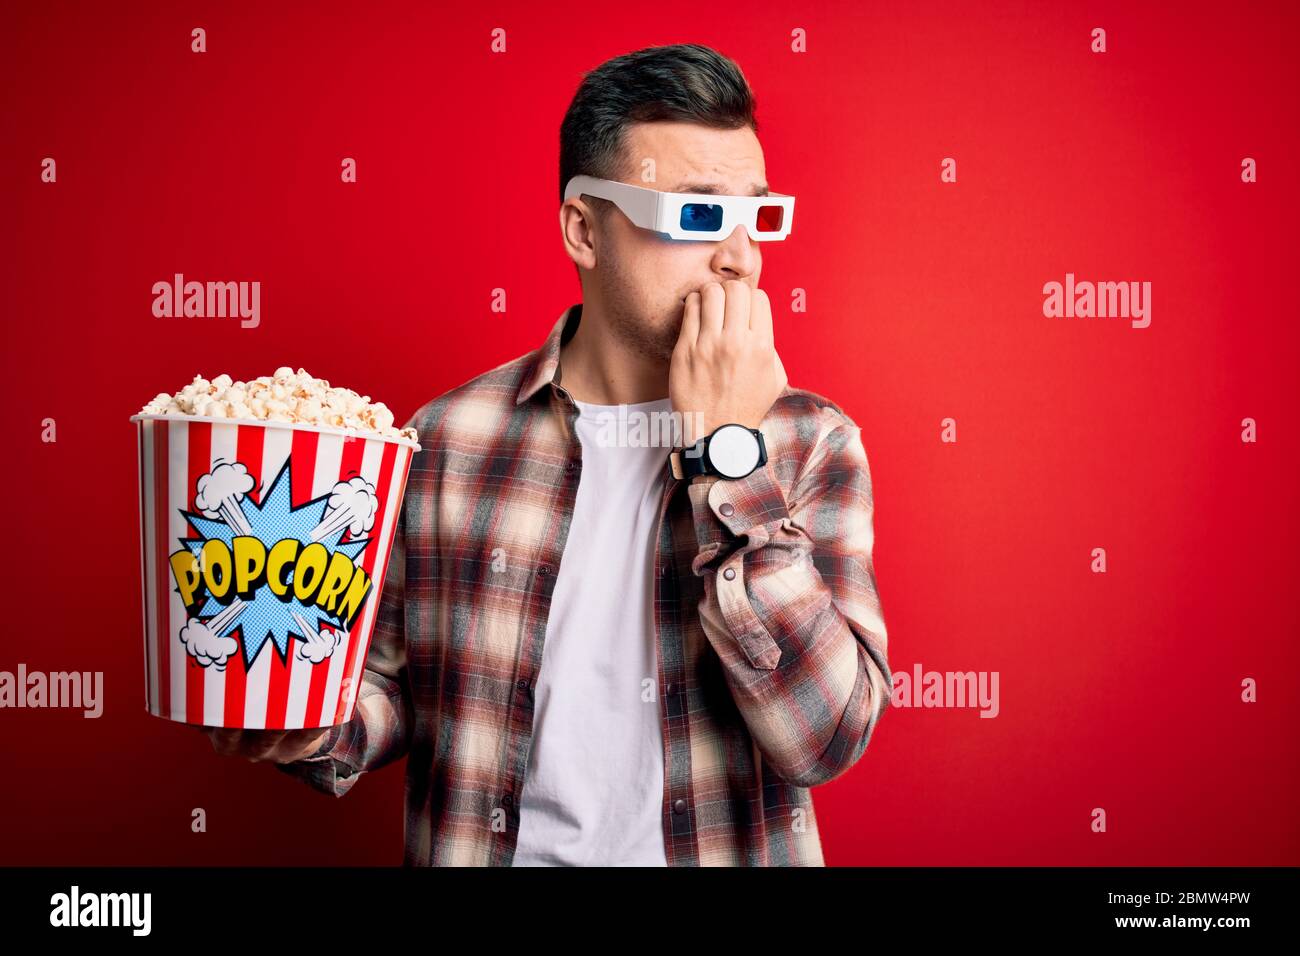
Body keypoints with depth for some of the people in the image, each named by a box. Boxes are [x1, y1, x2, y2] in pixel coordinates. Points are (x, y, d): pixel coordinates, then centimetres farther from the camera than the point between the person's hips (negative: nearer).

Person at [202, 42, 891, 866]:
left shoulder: (810, 444, -3)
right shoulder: (450, 438, -2)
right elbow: (396, 689, 9)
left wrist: (725, 454, -16)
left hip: (716, 848, -1)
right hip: (480, 846, 1)